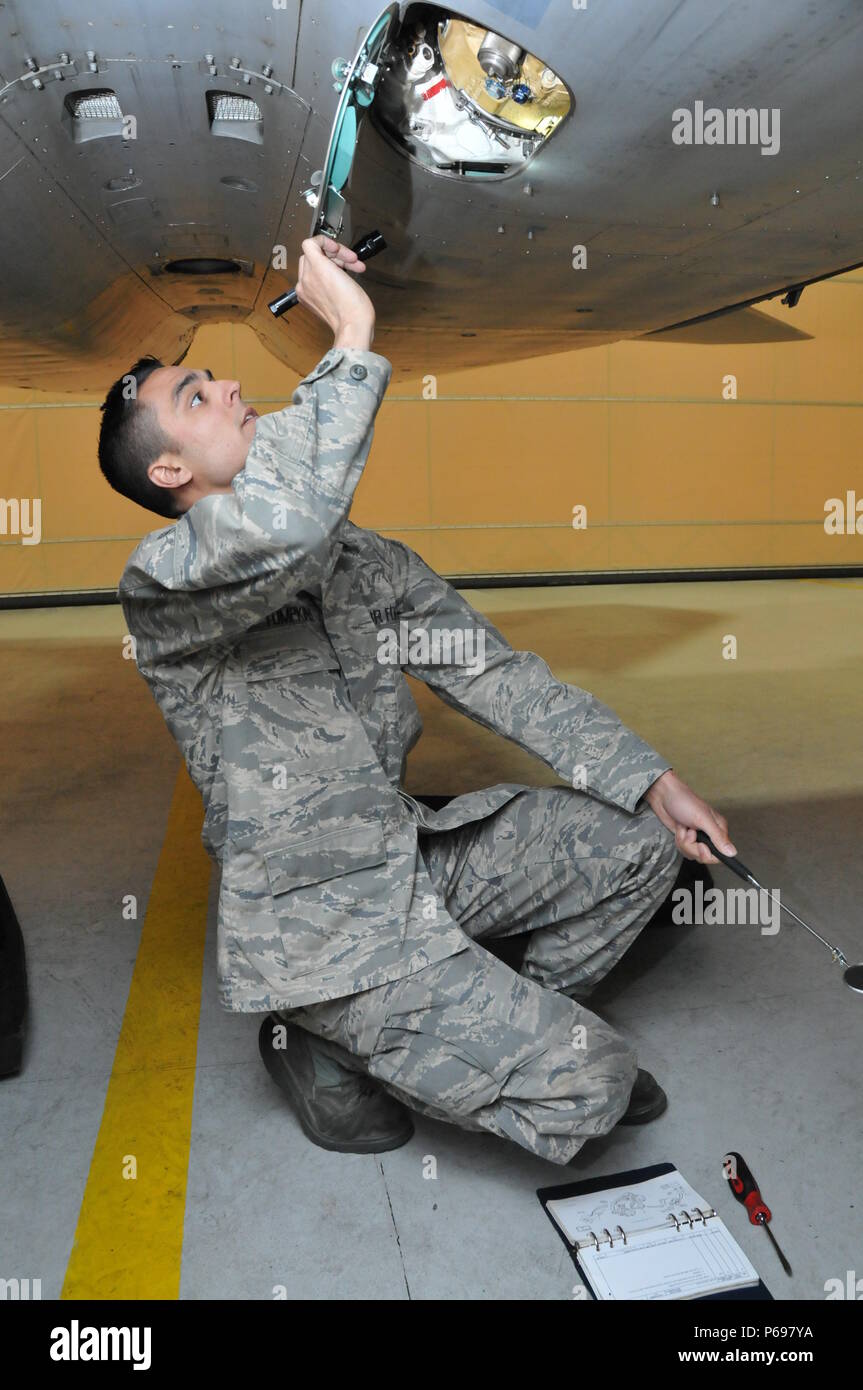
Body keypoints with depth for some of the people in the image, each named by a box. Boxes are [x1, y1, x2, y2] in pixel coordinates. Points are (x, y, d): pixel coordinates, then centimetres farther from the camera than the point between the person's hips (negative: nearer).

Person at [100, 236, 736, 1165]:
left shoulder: (368, 560, 8)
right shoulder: (161, 579, -15)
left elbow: (493, 673, 6)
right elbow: (282, 526, -38)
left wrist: (653, 779, 0)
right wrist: (351, 340, -28)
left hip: (413, 860, 7)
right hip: (319, 922, -7)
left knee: (645, 841, 4)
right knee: (584, 1086, -11)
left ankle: (498, 1017, 17)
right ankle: (339, 1049, 7)